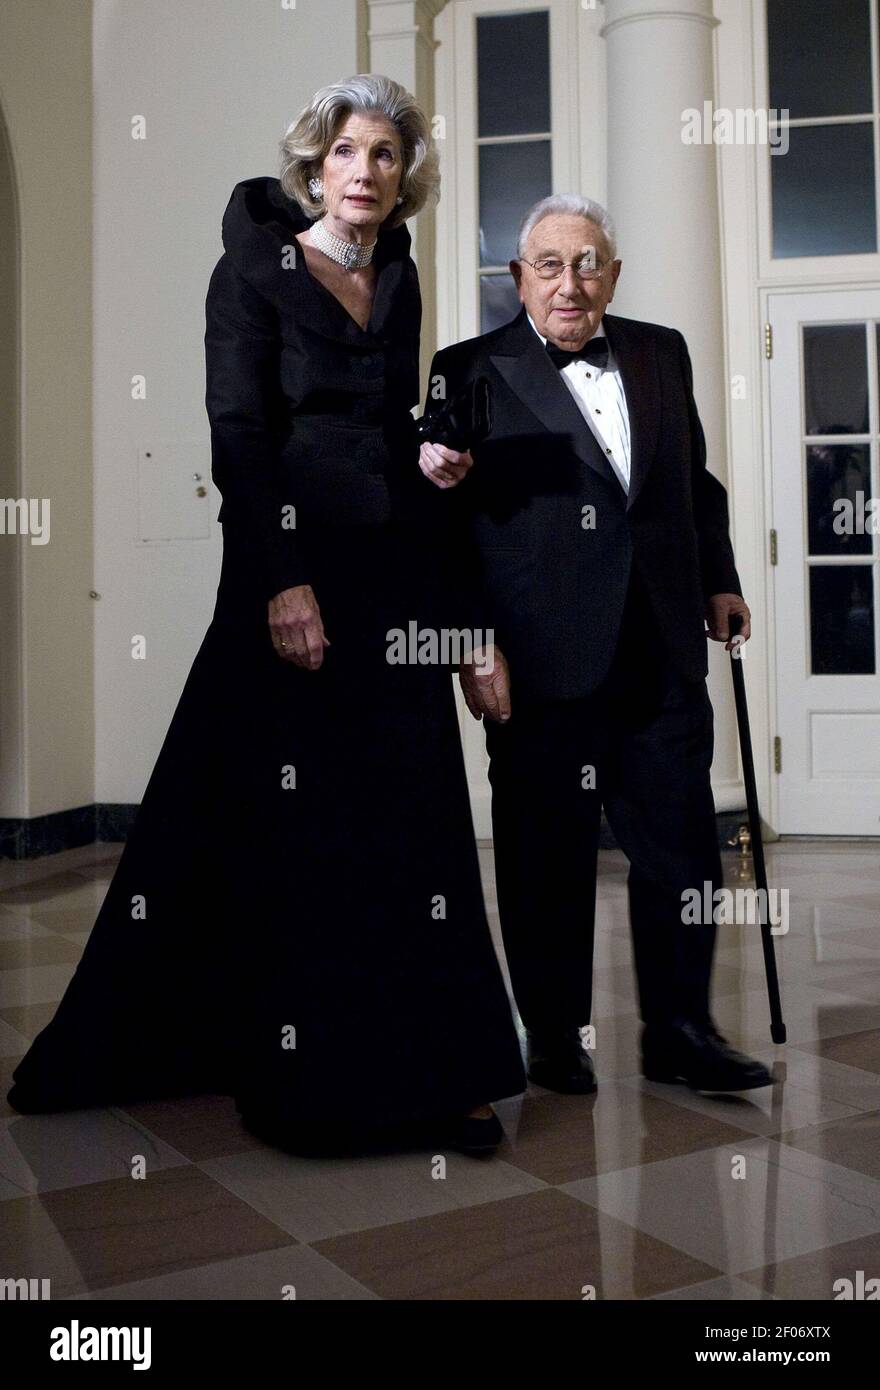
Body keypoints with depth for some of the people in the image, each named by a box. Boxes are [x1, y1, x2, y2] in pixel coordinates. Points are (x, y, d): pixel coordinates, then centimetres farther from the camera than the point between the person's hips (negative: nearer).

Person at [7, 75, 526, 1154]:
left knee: (412, 826, 4)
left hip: (396, 578, 5)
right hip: (292, 570, -5)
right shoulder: (254, 270, 0)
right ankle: (303, 1076, 15)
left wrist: (427, 463, 3)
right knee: (290, 830, 1)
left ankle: (424, 1070, 13)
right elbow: (238, 436, -9)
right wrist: (283, 583, -18)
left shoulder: (399, 287, 16)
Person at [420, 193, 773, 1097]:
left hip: (663, 656, 4)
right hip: (541, 661, -4)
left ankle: (679, 1031, 22)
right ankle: (555, 1037, 22)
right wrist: (473, 647, -10)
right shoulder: (471, 371, 0)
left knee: (681, 846, 7)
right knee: (548, 857, 6)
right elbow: (446, 521, -5)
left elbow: (697, 480, 23)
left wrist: (719, 580, 17)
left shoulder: (662, 353, 14)